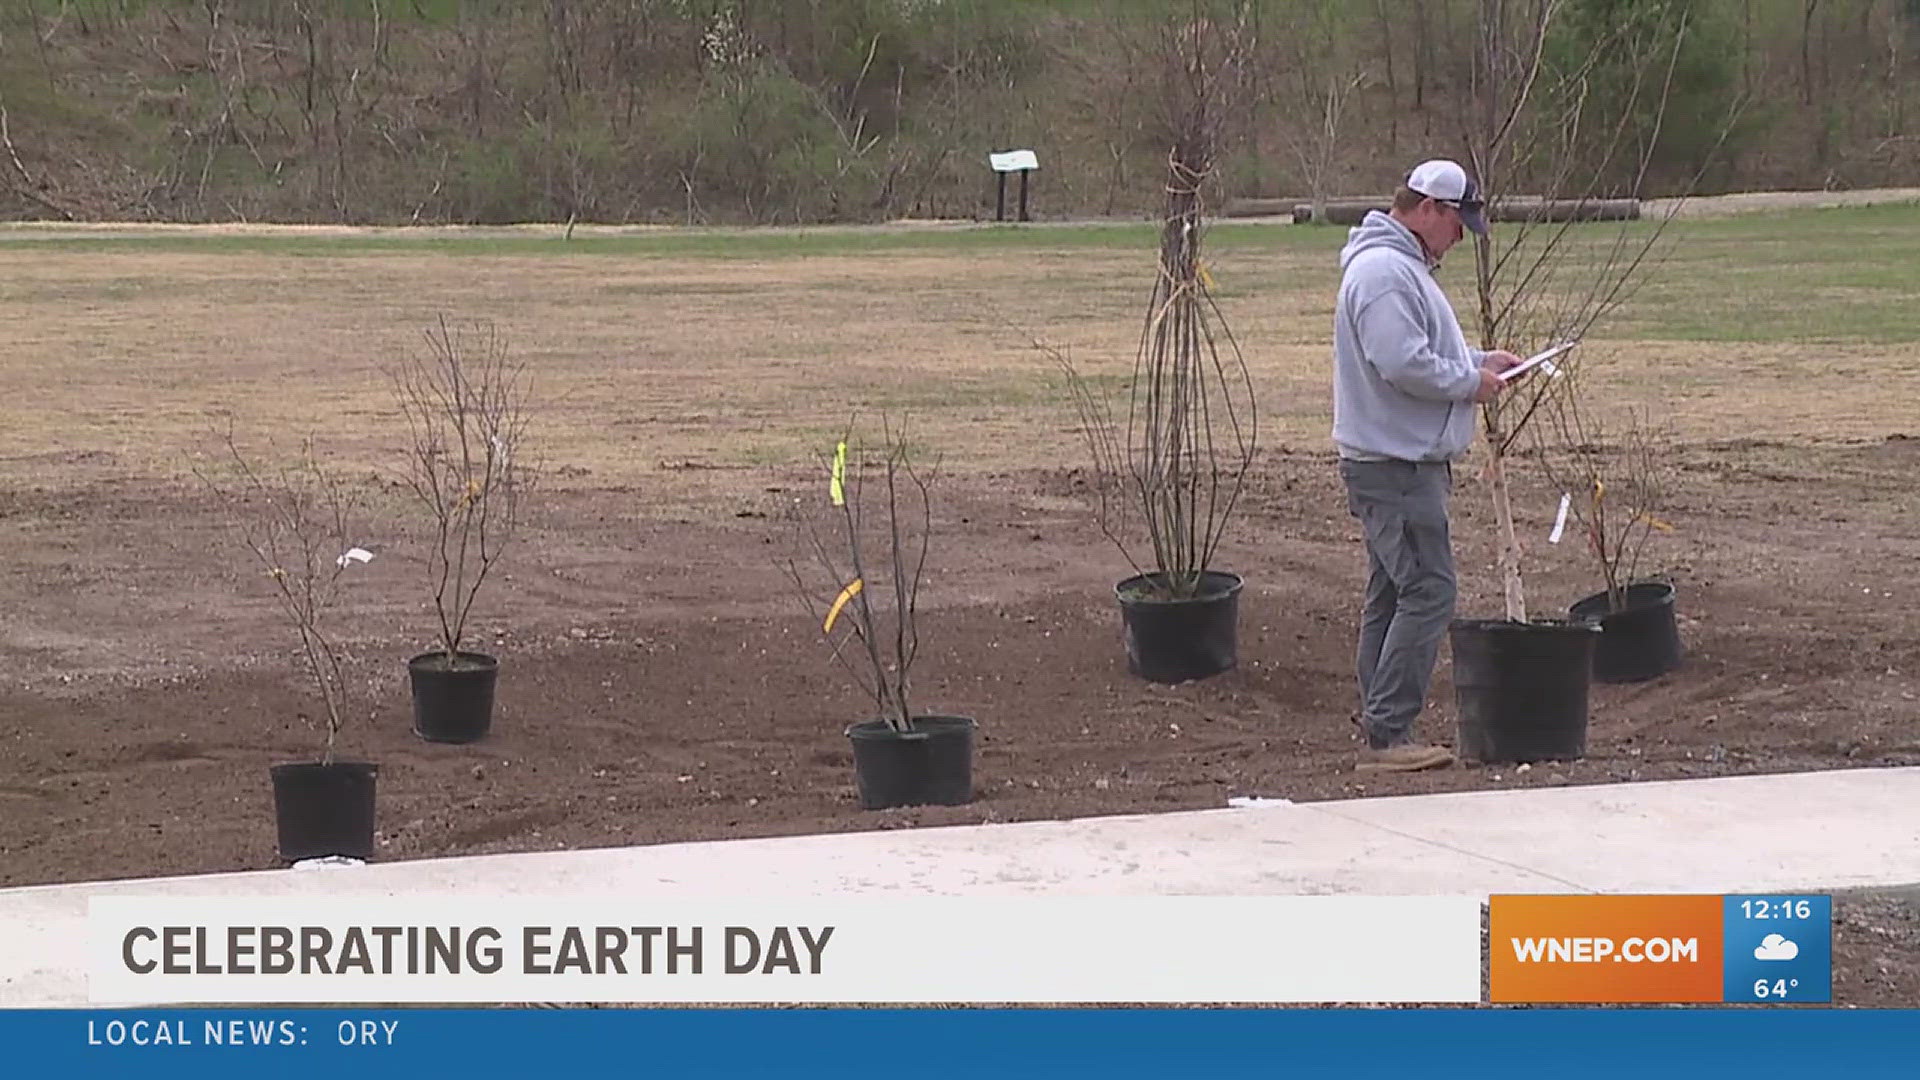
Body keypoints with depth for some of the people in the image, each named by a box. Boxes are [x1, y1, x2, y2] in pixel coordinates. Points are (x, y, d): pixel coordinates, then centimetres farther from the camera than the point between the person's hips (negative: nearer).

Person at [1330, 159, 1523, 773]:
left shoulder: (1404, 267, 19)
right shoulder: (1384, 271, -17)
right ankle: (1388, 733, -12)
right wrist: (1471, 383, -14)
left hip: (1405, 463, 12)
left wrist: (1480, 361, 14)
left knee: (1392, 595, 13)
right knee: (1428, 592, -12)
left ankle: (1381, 731, 18)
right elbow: (1403, 364, -27)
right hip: (1395, 466, -12)